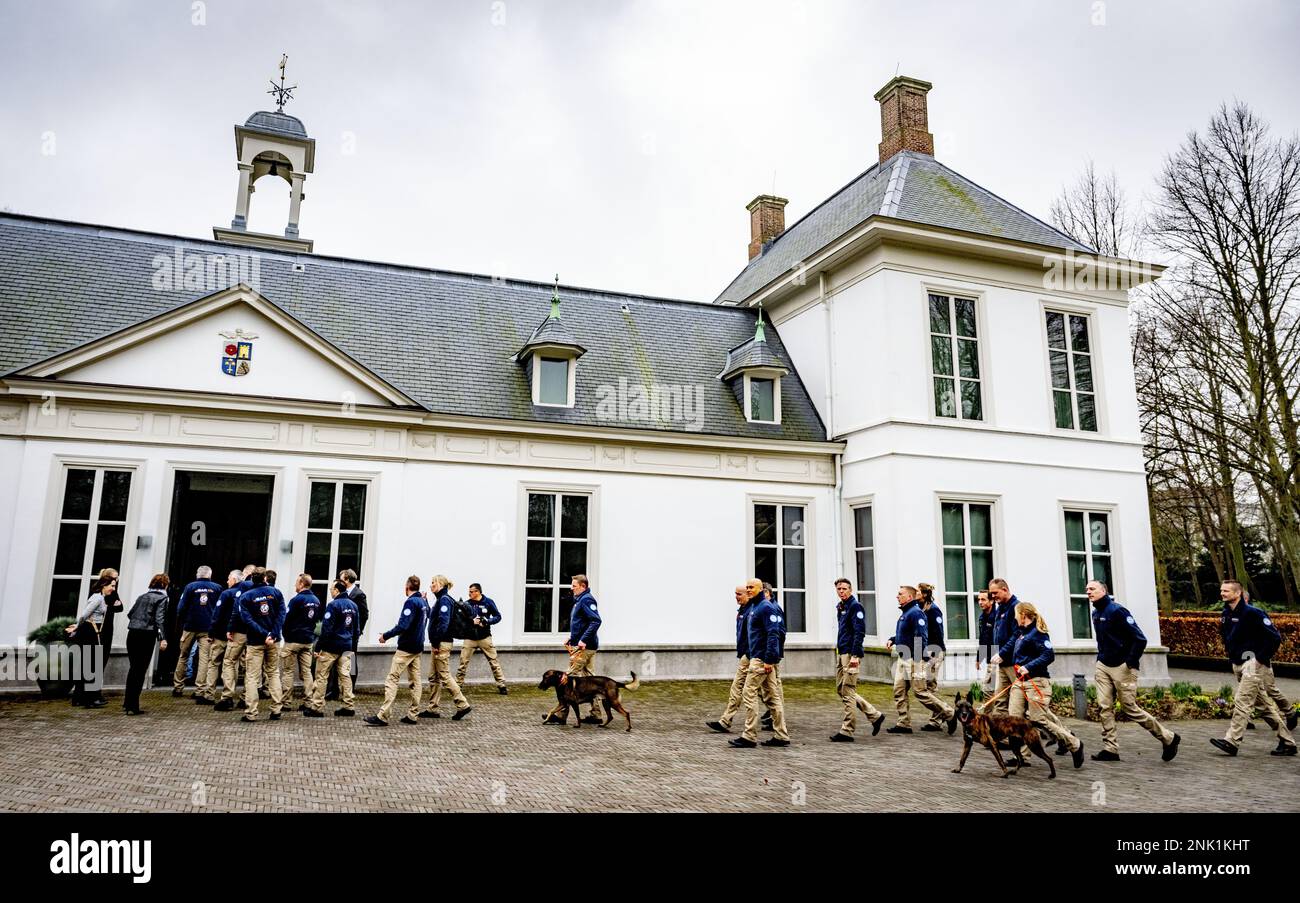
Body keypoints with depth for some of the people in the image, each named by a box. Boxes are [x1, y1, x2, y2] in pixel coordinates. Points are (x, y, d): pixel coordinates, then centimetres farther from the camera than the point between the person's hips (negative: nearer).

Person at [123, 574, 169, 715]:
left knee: (133, 668, 18)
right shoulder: (162, 598, -3)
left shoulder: (142, 596, 16)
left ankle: (127, 703, 25)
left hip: (132, 634, 6)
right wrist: (163, 638, -17)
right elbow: (159, 619, -13)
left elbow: (130, 614, 15)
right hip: (147, 636, -6)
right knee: (141, 670, -1)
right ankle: (133, 706, -1)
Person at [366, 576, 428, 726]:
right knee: (415, 680, 9)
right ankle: (412, 715, 11)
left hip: (406, 648, -9)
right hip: (418, 647, 9)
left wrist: (386, 636, -13)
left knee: (392, 679, -7)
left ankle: (382, 716, -10)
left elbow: (402, 626, -21)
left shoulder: (411, 602, -15)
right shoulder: (424, 602, 11)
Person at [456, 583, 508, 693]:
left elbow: (498, 616, 1)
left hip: (485, 637, -1)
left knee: (494, 661, 2)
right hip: (470, 638, 1)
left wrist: (487, 621, -16)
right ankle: (457, 683, 10)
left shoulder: (488, 602, -2)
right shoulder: (467, 604, 1)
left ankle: (501, 685, 7)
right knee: (463, 662, -1)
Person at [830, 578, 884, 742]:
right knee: (841, 690, 11)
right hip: (841, 654, 10)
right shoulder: (840, 607, 16)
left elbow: (859, 632, -17)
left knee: (848, 692, -5)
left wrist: (855, 655, -23)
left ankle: (847, 731, 2)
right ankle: (875, 715, 20)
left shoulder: (856, 606, -10)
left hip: (850, 654, -10)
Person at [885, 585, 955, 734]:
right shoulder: (905, 613, 15)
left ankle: (949, 714, 9)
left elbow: (921, 638, -21)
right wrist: (893, 640, 10)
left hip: (914, 660, -10)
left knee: (920, 692, -5)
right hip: (903, 659, 10)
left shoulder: (916, 613, -16)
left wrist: (918, 661, -24)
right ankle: (904, 724, 11)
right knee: (899, 691, 6)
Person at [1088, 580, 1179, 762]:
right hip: (1103, 666, 8)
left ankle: (1169, 739, 18)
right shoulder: (1096, 613, 11)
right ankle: (1110, 749, 4)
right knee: (1104, 707, 0)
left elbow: (1140, 639, -17)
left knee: (1131, 709, 0)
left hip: (1122, 667, -7)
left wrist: (1130, 663, -16)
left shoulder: (1116, 611, -15)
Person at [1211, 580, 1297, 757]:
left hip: (1253, 664, -9)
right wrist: (1231, 654, 17)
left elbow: (1275, 637, -17)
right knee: (1265, 704, 14)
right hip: (1238, 665, 9)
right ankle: (1287, 742, 23)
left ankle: (1232, 741, -15)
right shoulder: (1225, 614, 9)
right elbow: (1226, 636, 28)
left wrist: (1261, 658, -15)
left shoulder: (1252, 613, -15)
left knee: (1242, 701, -13)